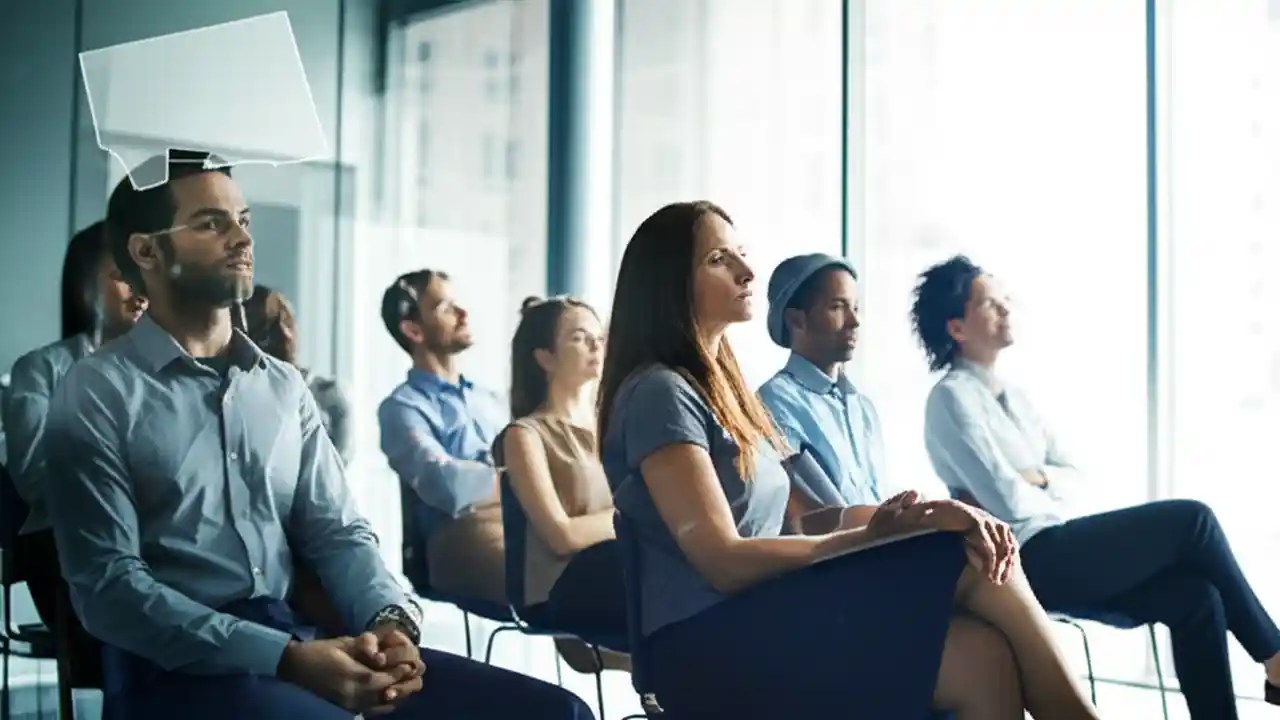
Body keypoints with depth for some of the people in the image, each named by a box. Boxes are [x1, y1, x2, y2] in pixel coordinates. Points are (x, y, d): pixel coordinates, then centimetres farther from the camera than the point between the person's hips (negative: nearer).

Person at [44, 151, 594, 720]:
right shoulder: (98, 395, -2)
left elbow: (336, 531, 13)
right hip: (176, 664, -5)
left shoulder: (284, 388, 15)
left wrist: (389, 620, -10)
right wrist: (286, 658, -19)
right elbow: (108, 587, -9)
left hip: (295, 641, 6)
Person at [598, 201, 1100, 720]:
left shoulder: (720, 391, 22)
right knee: (968, 560, -21)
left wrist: (928, 515, -5)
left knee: (983, 655, -18)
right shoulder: (660, 393, -6)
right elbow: (722, 561, -14)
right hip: (708, 643, -8)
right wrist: (868, 538, -18)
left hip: (752, 622, 8)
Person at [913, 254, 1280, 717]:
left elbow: (1069, 473, 17)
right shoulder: (952, 398, -10)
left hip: (1055, 553, 8)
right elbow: (1008, 502, -18)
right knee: (1193, 520, -11)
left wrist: (1038, 477, -4)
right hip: (1028, 561, -8)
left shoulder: (1011, 396, 17)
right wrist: (1045, 490, 3)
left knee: (1195, 595, -12)